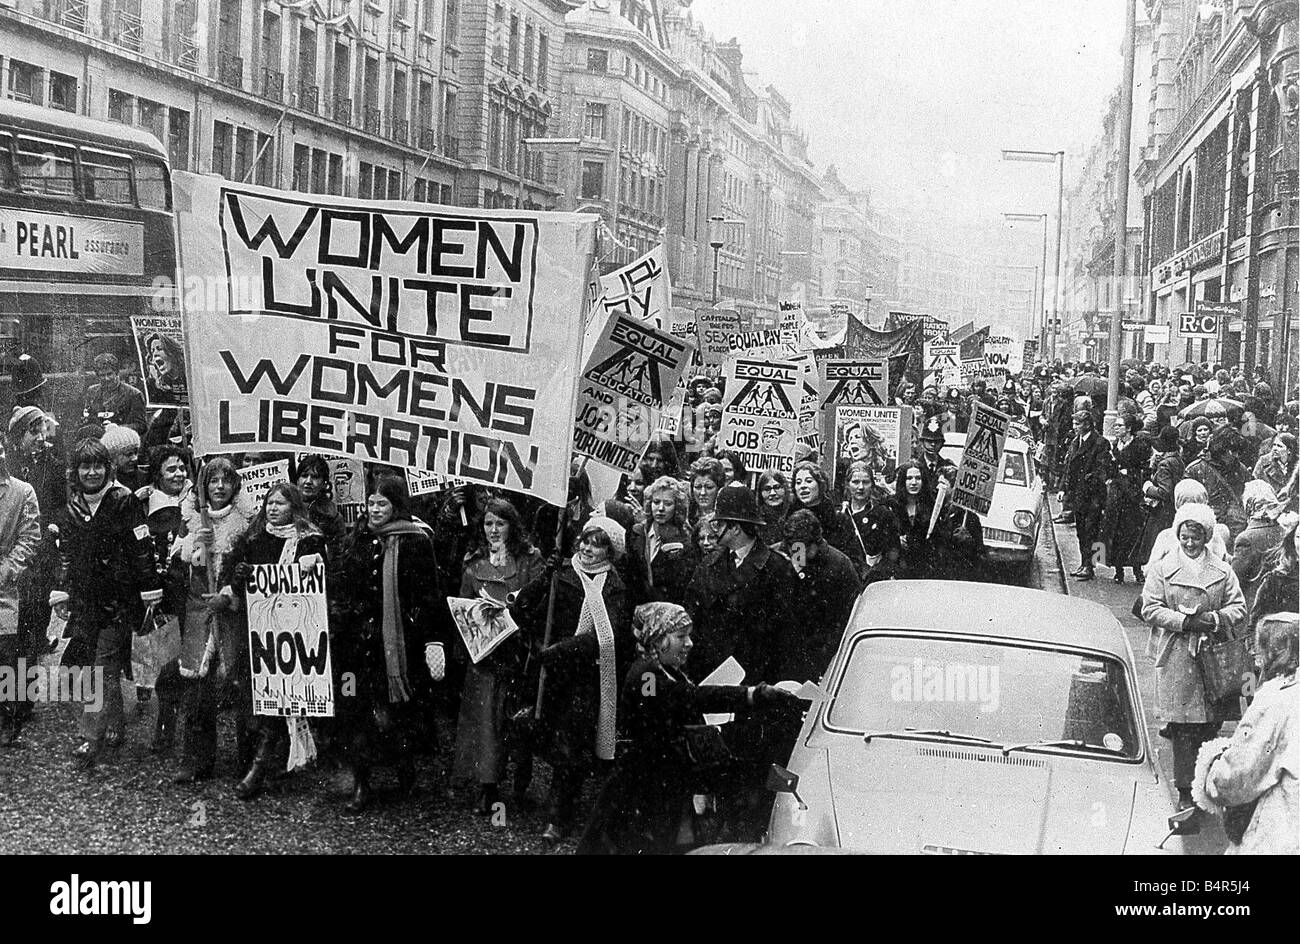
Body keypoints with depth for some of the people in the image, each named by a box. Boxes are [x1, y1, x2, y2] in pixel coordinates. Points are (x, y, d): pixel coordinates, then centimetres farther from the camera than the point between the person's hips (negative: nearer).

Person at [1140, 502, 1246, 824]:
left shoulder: (1222, 571, 7)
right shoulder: (1161, 569, 2)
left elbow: (1238, 607, 6)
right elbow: (1150, 609, -3)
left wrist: (1215, 619, -13)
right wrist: (1185, 620, -15)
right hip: (1176, 658, -2)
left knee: (1211, 722, 4)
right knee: (1183, 729, -2)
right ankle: (1186, 790, 4)